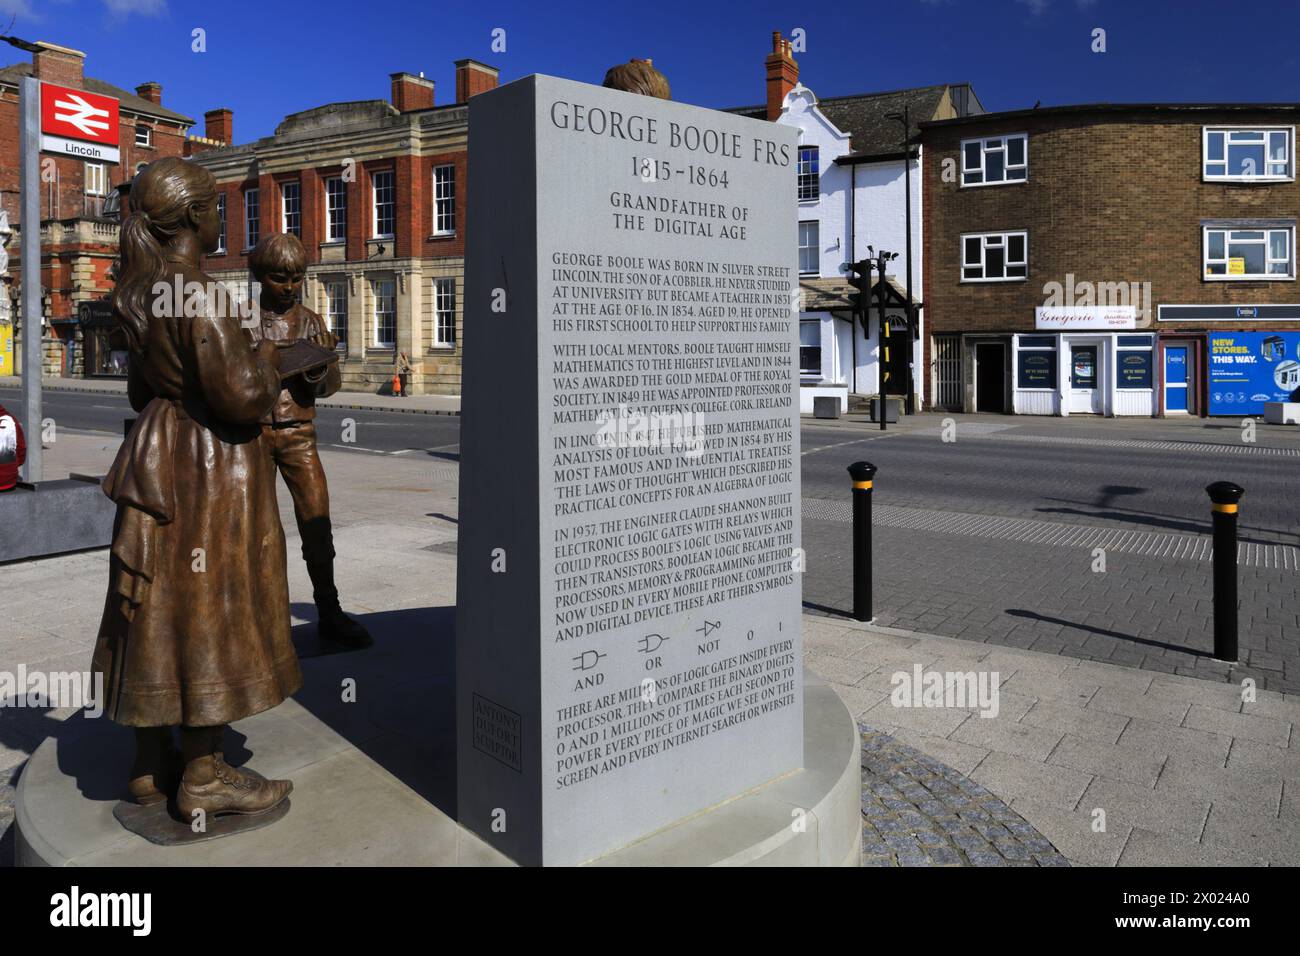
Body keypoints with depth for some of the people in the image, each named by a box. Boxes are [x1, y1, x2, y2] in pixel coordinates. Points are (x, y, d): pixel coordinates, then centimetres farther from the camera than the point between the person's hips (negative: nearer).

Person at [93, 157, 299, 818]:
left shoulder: (144, 291, 10)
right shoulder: (194, 296, -19)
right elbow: (240, 396, -23)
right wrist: (267, 357, -5)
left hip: (161, 459, 9)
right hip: (209, 471, -9)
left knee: (159, 610, 12)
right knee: (208, 611, -2)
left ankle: (151, 765, 23)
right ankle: (204, 777, 8)